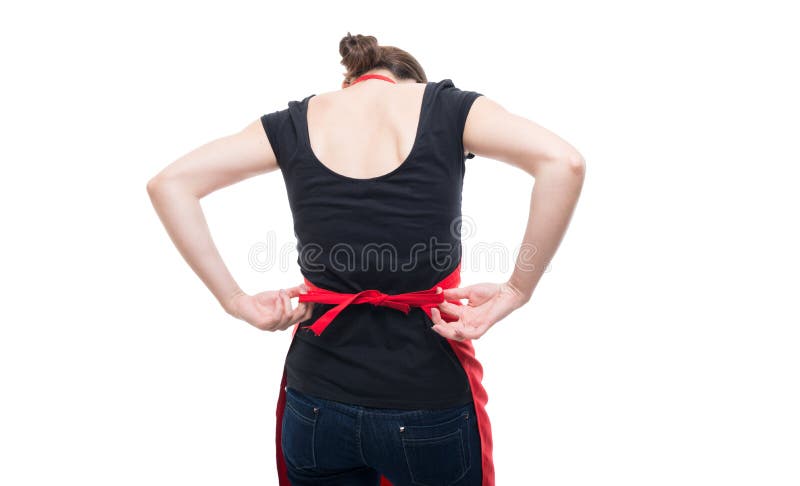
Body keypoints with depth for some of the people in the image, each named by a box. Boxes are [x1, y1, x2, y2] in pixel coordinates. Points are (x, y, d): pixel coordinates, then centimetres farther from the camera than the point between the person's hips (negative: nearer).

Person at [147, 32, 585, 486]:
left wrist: (237, 302, -2)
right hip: (430, 402, -1)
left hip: (317, 404, 2)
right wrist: (517, 291, -10)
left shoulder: (297, 122, 3)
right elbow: (563, 162, -17)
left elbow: (169, 183, 0)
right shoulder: (446, 106, -3)